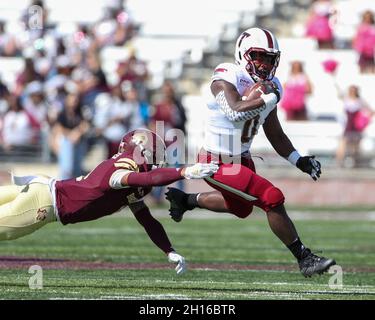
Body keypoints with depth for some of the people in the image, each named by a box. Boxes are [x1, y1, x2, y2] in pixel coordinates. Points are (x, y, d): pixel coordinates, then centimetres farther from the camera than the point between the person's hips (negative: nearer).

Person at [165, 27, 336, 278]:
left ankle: (185, 200, 50)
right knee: (273, 199, -17)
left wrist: (299, 160, 2)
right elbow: (235, 112, -40)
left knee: (241, 208, 30)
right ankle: (305, 259, -8)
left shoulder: (270, 87, 1)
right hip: (218, 163, -9)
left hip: (242, 158, 9)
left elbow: (275, 135, 10)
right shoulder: (226, 77, -21)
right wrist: (269, 99, -33)